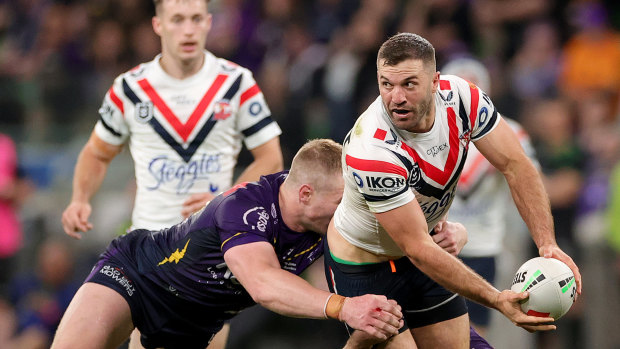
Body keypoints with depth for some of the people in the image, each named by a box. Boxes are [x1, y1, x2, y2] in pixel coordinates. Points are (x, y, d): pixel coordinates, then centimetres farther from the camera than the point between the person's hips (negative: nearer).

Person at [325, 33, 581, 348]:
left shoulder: (460, 97, -20)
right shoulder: (371, 152, -35)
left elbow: (514, 165, -12)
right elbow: (417, 249, -32)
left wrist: (548, 245, -25)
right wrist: (497, 301, -37)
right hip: (363, 264, -6)